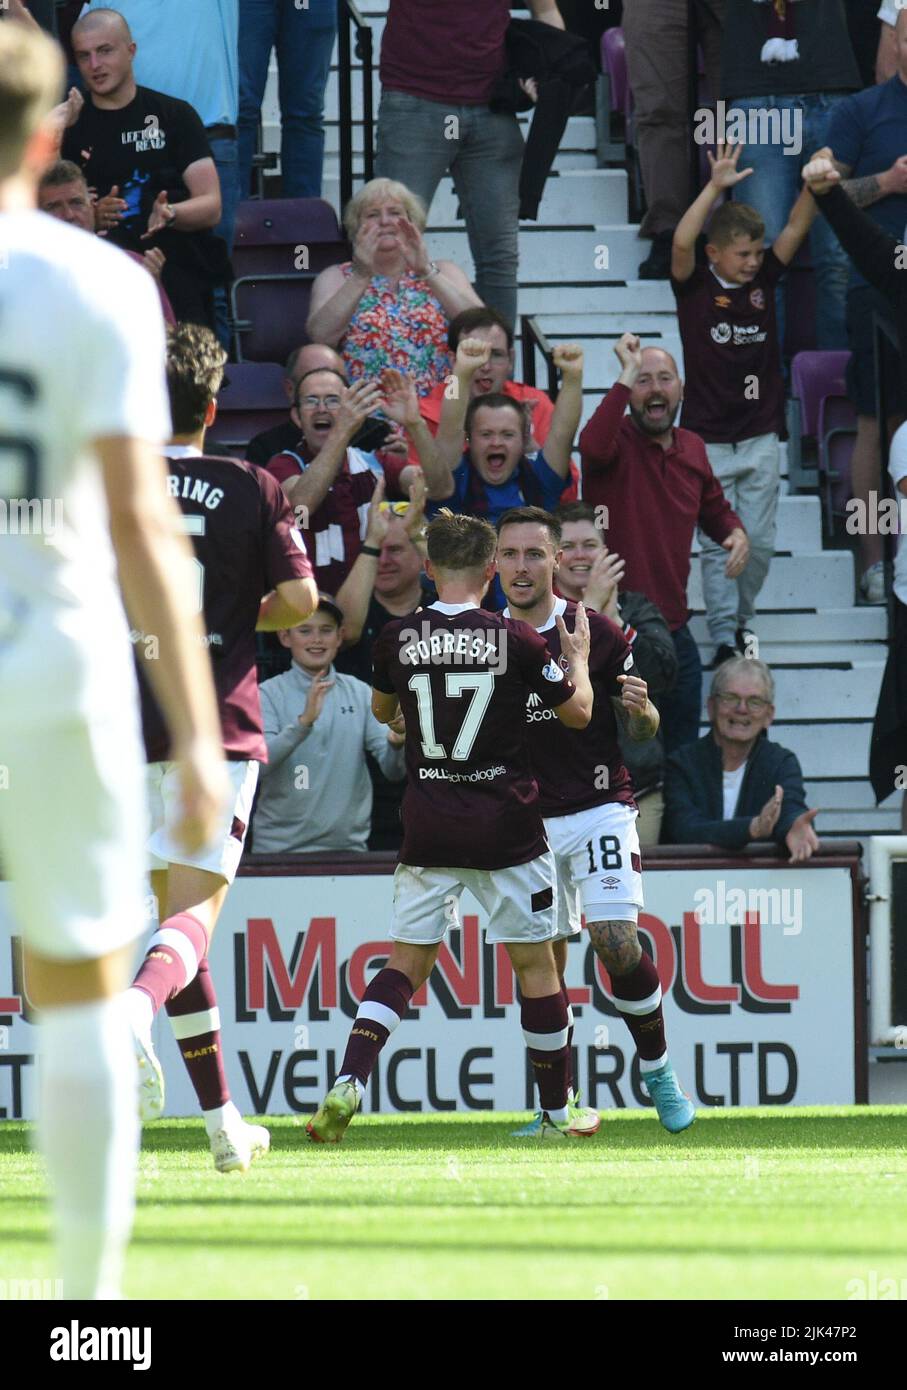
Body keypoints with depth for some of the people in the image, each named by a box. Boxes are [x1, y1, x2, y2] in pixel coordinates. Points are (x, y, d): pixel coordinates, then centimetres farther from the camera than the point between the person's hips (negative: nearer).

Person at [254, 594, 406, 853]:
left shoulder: (360, 693, 6)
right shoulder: (269, 694, -2)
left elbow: (392, 771, 1)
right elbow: (256, 765, -16)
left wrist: (397, 744, -22)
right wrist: (304, 721, -30)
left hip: (348, 843, 2)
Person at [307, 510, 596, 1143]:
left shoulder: (399, 638, -3)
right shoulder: (516, 640, -9)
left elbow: (382, 711, 18)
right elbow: (579, 712, 5)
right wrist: (579, 656, 23)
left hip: (429, 829, 2)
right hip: (507, 828, -2)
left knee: (406, 964, 8)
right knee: (535, 962, 10)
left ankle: (348, 1084, -11)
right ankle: (557, 1113, 17)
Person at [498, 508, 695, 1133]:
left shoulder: (598, 634, -4)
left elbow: (642, 731, 3)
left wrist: (641, 710, -20)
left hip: (598, 807, -3)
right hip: (526, 820, 3)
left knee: (616, 941, -16)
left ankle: (659, 1072, 2)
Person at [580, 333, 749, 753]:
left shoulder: (692, 448, 9)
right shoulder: (616, 439, -10)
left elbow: (715, 509, 27)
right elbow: (593, 446, -36)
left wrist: (736, 533, 3)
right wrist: (626, 375, -31)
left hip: (674, 634, 6)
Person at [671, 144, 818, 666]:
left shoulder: (764, 280, 3)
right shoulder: (695, 287, -7)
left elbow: (796, 229, -5)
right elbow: (682, 243, -25)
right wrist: (716, 187, -33)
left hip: (761, 436, 3)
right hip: (708, 439, -3)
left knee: (760, 540, 6)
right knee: (718, 543, -2)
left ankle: (742, 618, 26)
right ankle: (723, 638, 1)